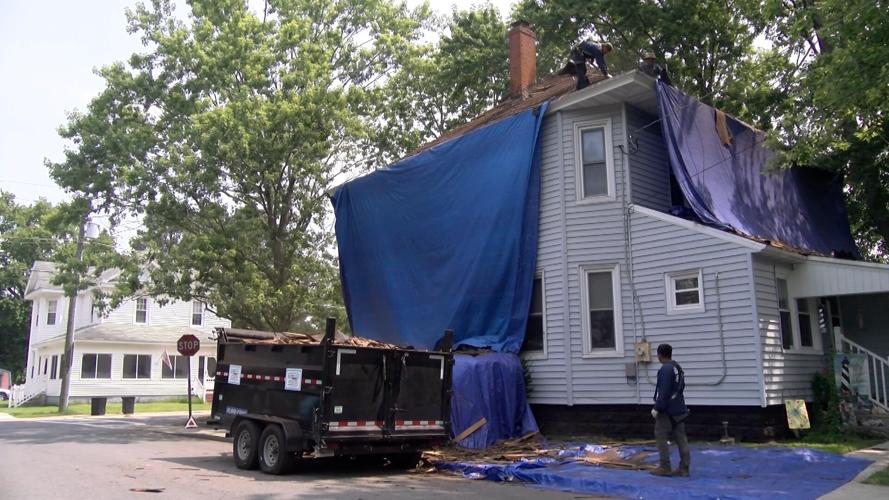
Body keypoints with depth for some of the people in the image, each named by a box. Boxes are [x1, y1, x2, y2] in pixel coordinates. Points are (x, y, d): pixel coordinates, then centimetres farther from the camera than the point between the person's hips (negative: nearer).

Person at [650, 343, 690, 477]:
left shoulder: (665, 369, -16)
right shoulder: (678, 368, 14)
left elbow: (663, 392, -21)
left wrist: (657, 408, -16)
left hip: (667, 410, -9)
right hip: (679, 409, 9)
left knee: (661, 437, -1)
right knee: (681, 438, 8)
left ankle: (665, 467, 1)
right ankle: (684, 468, 11)